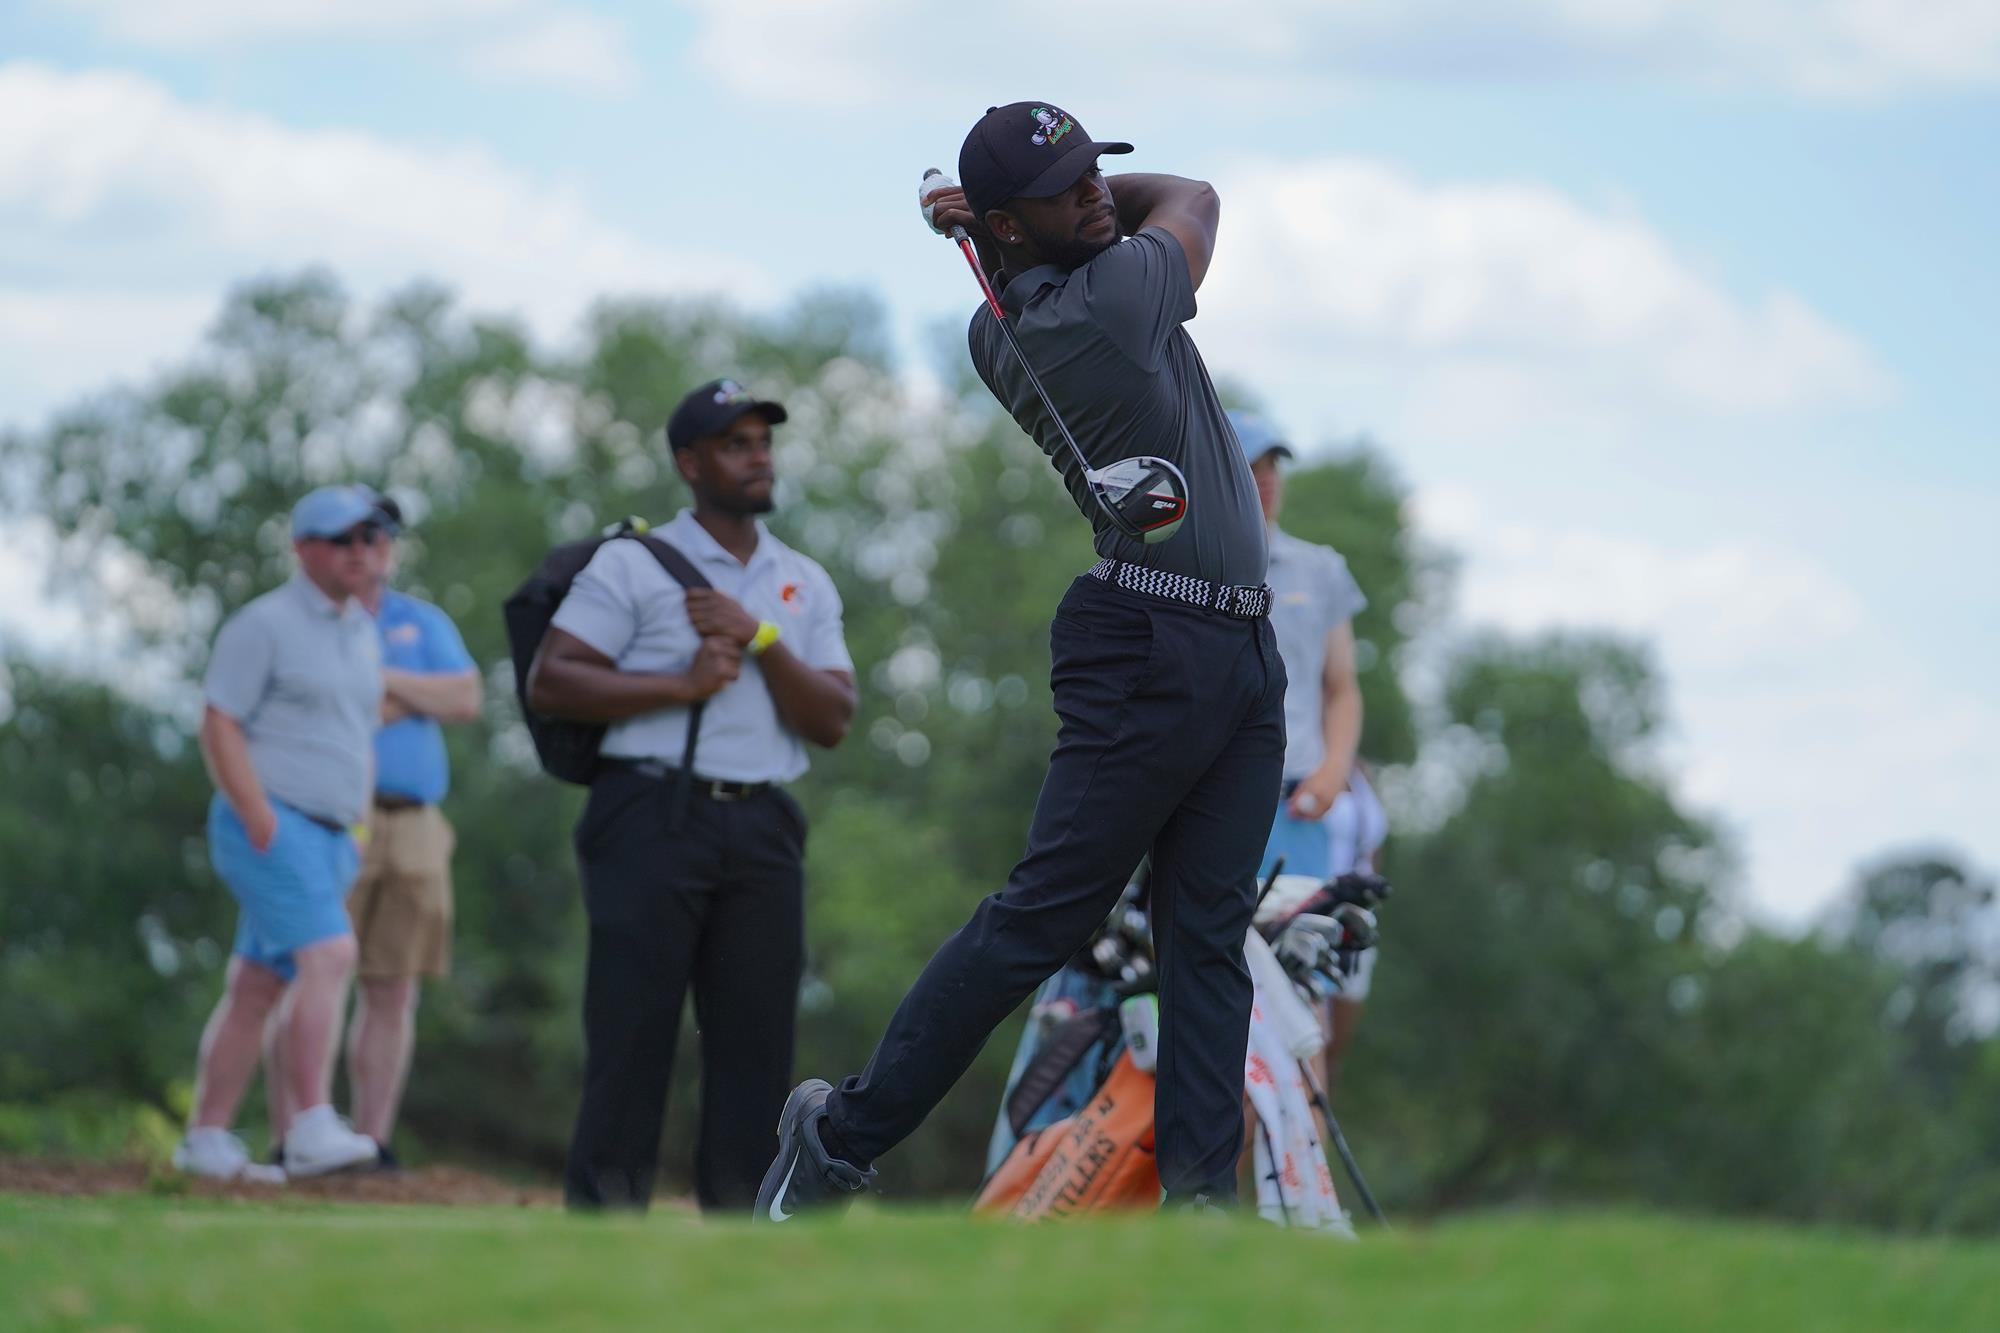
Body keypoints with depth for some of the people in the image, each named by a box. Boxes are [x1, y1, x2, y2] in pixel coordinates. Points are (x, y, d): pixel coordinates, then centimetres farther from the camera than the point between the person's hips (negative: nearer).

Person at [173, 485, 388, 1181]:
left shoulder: (362, 631, 17)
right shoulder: (265, 624, -7)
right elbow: (219, 727, -11)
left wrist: (353, 833, 17)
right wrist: (261, 821, -19)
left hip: (329, 837, 8)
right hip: (271, 825, -8)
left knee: (257, 988, 7)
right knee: (329, 955, -22)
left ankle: (206, 1138, 10)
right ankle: (311, 1127, -28)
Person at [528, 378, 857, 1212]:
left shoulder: (805, 587, 15)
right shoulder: (633, 565, 2)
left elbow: (832, 721, 5)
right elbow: (550, 682, -7)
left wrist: (761, 639, -8)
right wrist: (681, 683, -12)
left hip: (762, 830, 5)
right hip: (653, 820, -5)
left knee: (757, 1039, 3)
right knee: (630, 1029, -7)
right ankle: (603, 1216, -5)